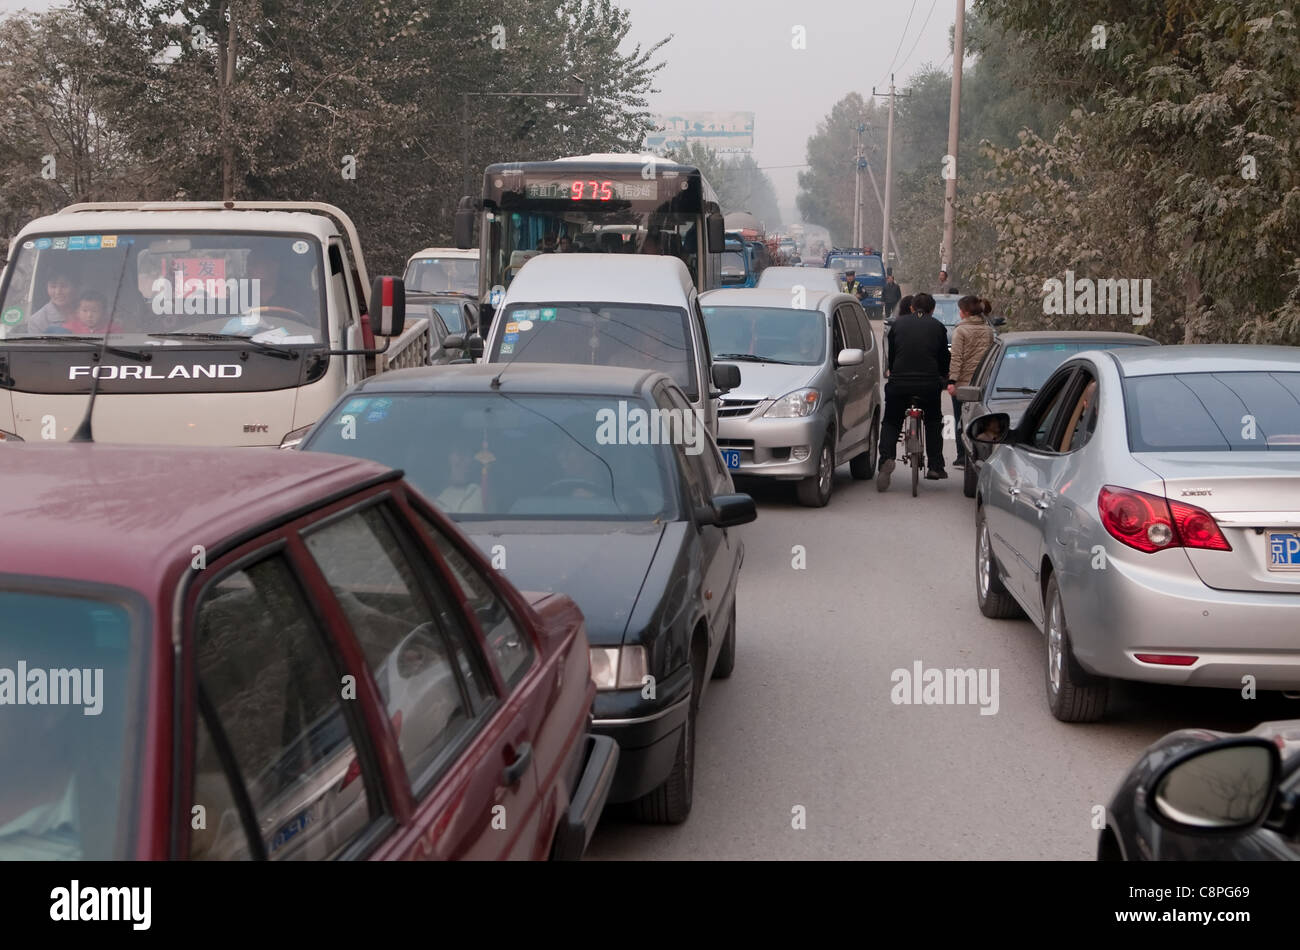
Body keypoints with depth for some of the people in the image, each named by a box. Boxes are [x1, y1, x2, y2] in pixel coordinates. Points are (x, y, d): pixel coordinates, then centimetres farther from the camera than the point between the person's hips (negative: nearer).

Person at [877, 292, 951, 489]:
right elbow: (944, 358, 17)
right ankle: (935, 466, 17)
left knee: (890, 423, 14)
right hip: (929, 383, 0)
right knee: (933, 421, 23)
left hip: (899, 383, 0)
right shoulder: (938, 327, 11)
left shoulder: (898, 324, 13)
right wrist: (944, 379, 36)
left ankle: (886, 458, -12)